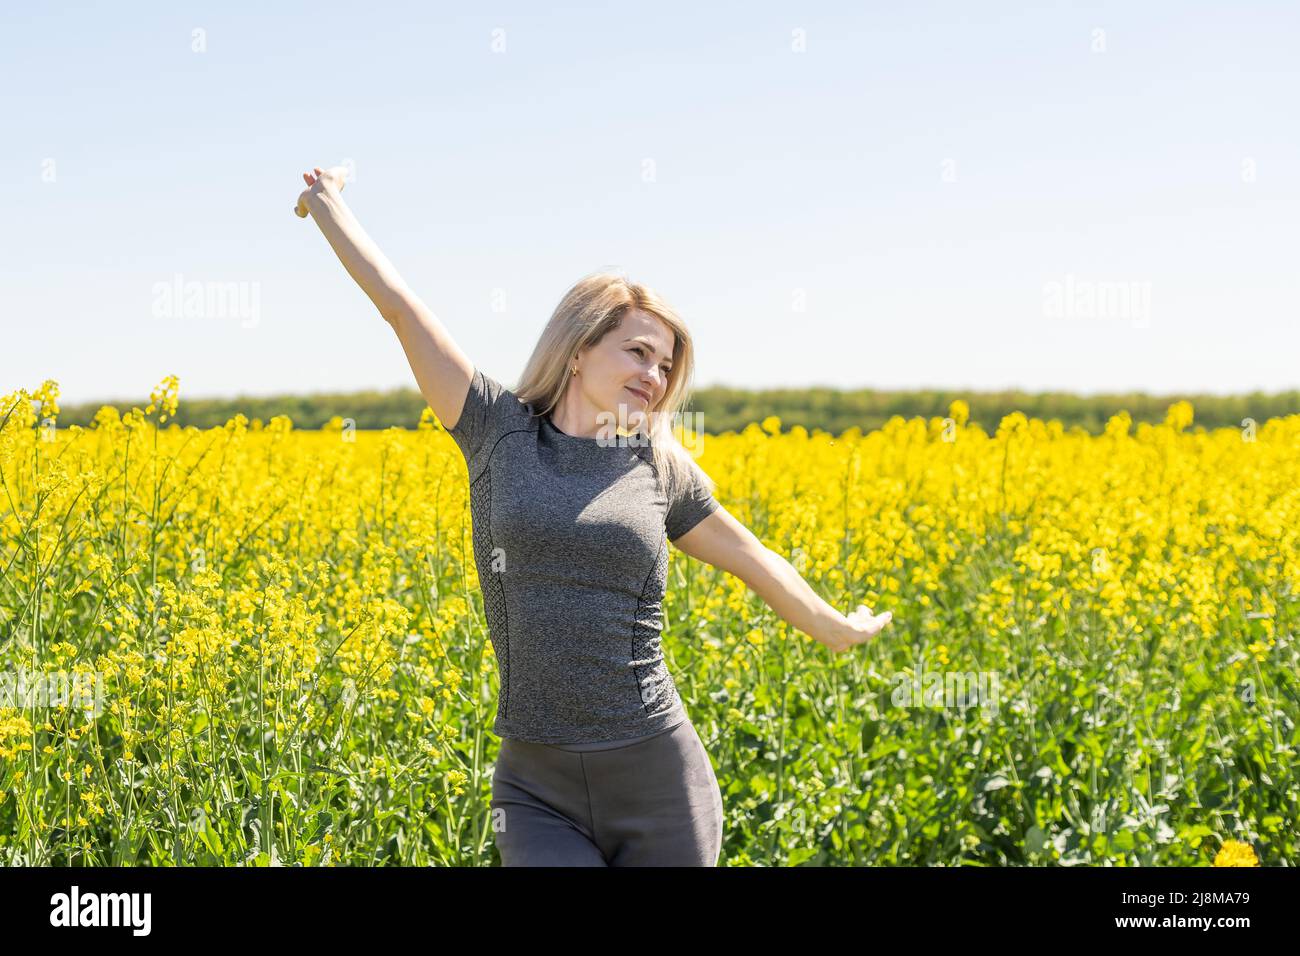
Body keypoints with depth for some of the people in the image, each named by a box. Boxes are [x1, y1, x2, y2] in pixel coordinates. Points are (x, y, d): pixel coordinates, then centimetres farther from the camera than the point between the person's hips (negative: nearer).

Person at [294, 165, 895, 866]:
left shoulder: (657, 464, 8)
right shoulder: (500, 429, 4)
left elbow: (747, 555, 23)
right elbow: (400, 306, 8)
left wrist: (835, 629, 35)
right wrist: (327, 204, 15)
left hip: (658, 783, 1)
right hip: (539, 789, -1)